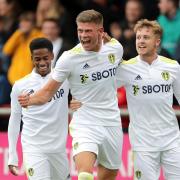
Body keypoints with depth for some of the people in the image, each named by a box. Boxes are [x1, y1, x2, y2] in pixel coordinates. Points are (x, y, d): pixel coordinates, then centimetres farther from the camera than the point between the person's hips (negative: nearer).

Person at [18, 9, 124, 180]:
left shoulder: (115, 48, -1)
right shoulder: (69, 58, -12)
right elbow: (48, 91, -8)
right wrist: (31, 100, -25)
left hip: (112, 123, 4)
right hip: (84, 123, -4)